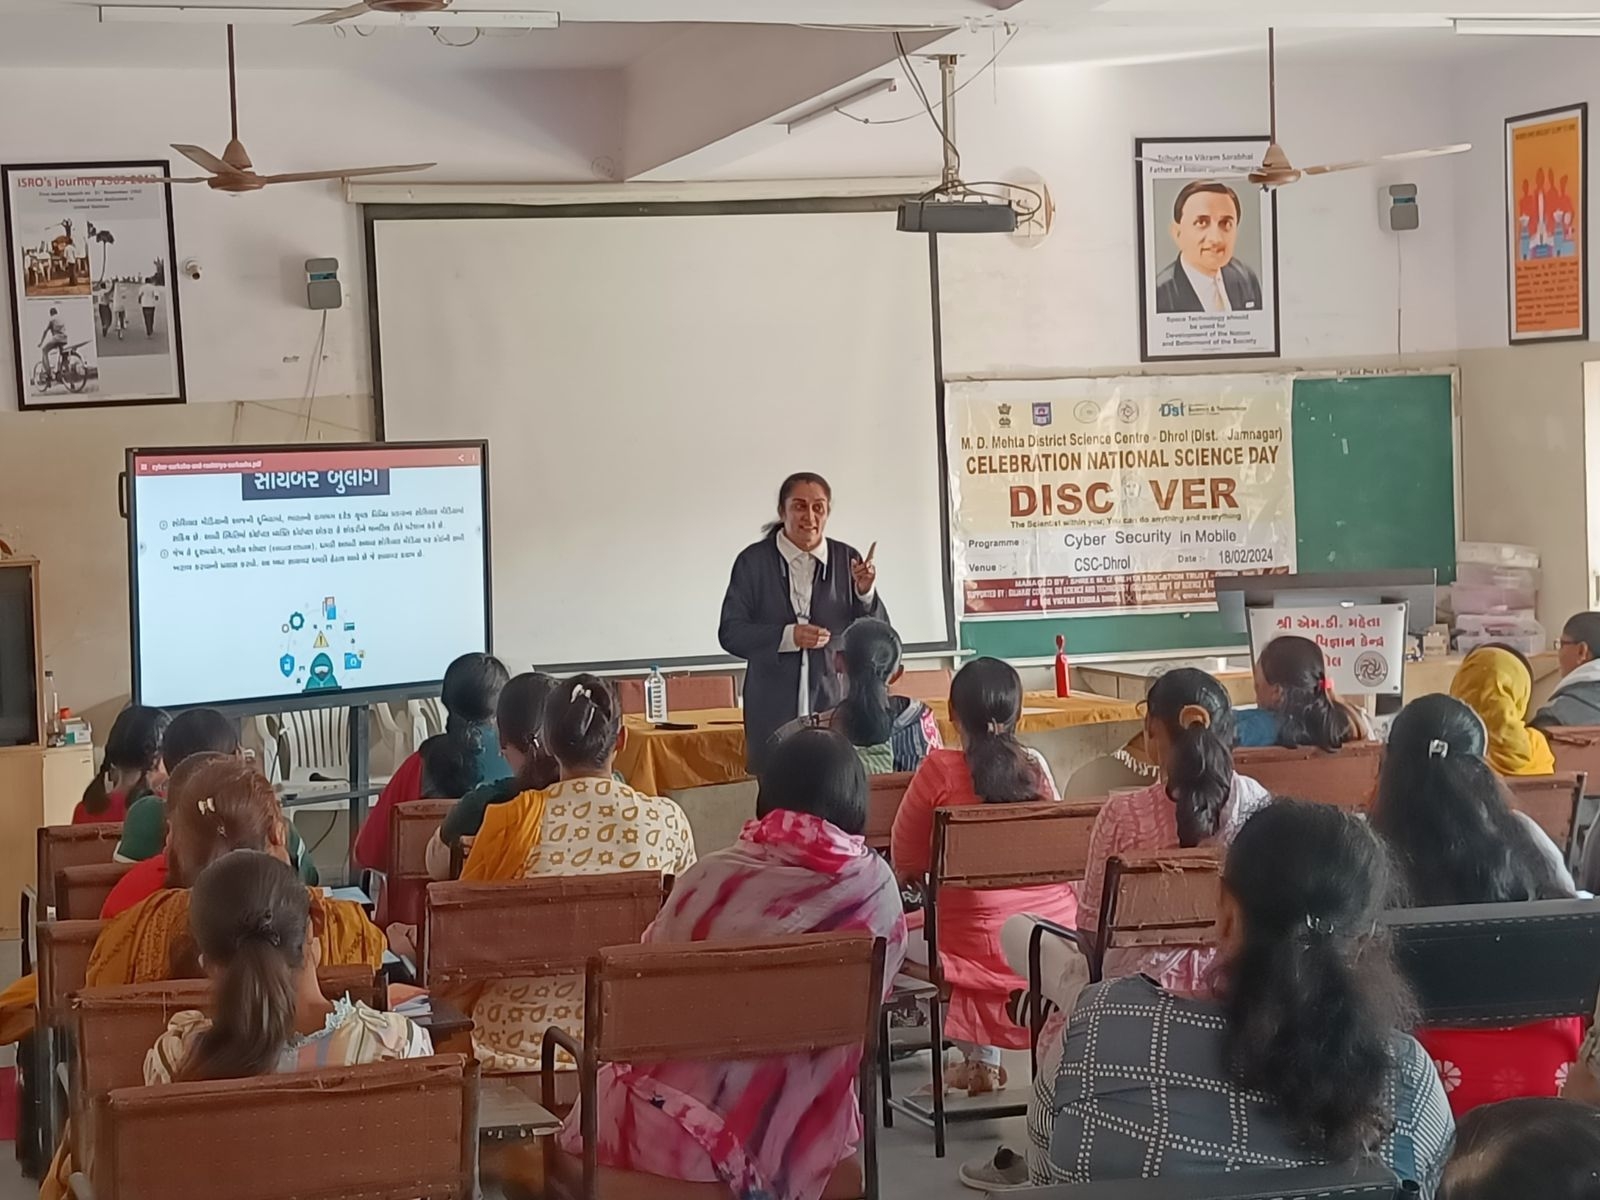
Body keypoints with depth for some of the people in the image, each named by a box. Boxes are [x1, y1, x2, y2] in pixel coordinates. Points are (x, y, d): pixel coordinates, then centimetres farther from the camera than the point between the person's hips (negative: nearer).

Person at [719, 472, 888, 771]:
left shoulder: (847, 560, 6)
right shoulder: (754, 561, 3)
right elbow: (730, 633, -1)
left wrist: (865, 592, -11)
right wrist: (788, 637, -15)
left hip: (836, 705, 1)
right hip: (774, 710, -1)